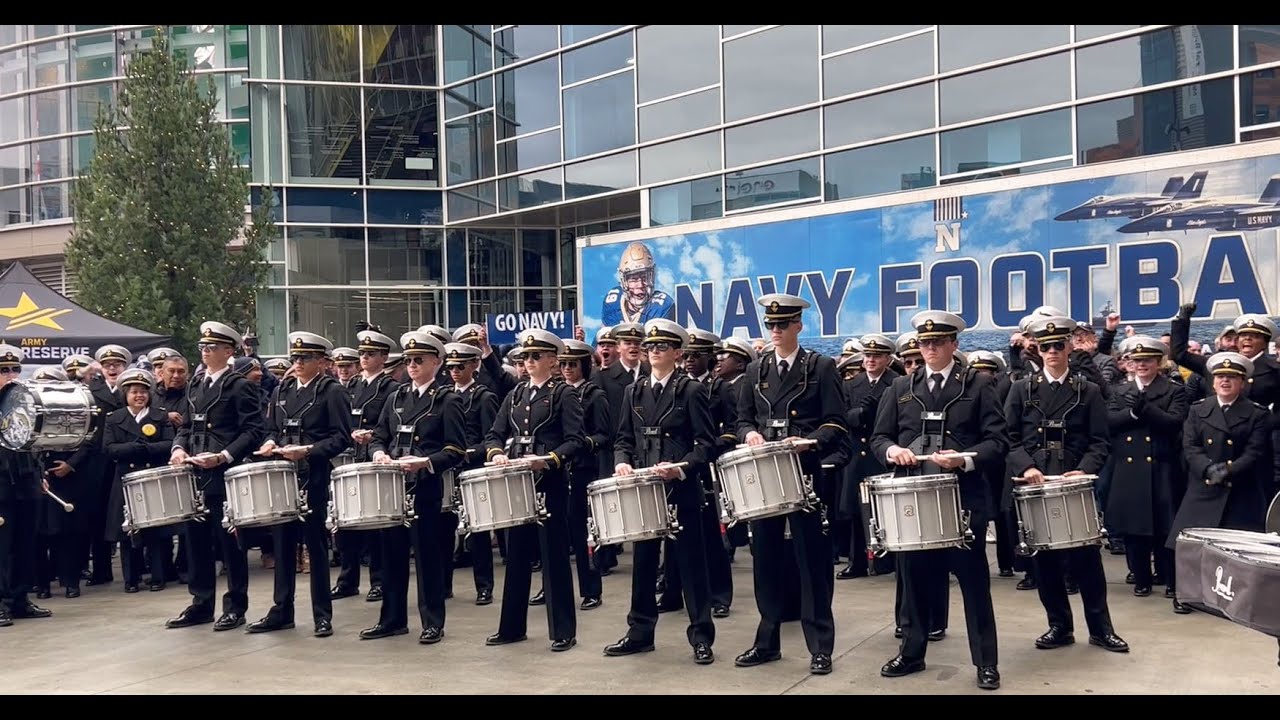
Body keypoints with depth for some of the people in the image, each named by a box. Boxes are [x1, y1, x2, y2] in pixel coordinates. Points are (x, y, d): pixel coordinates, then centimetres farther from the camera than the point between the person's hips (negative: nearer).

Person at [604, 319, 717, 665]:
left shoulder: (692, 391, -3)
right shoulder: (634, 392, 12)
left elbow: (706, 443, -7)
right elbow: (624, 439, 14)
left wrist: (680, 468, -21)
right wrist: (623, 462, -7)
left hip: (682, 489, -5)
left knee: (690, 562, 1)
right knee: (643, 561, 11)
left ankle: (701, 637, 9)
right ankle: (640, 632, 22)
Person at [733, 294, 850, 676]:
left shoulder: (822, 368, 0)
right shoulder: (756, 371, 13)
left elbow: (836, 424, -5)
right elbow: (743, 418, 15)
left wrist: (807, 442, -21)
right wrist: (750, 434, -8)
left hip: (805, 473, -4)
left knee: (812, 559, 0)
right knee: (765, 557, 9)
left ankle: (820, 647, 9)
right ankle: (767, 641, 20)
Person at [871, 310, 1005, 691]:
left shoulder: (979, 384, 2)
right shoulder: (901, 388, 11)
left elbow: (998, 440, -4)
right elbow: (879, 436, 11)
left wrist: (964, 459, -20)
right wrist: (891, 449, -12)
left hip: (963, 498, -3)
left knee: (974, 581, 4)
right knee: (915, 579, 11)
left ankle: (986, 662, 15)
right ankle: (912, 653, 25)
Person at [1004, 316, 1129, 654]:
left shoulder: (1088, 391, 7)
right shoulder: (1022, 389, 7)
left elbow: (1099, 442, 2)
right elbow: (1009, 438, 2)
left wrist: (1084, 470, -15)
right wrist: (1026, 467, -14)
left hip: (1075, 484, -1)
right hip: (1034, 486, 1)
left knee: (1086, 556, 1)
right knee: (1045, 557, 5)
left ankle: (1100, 627, 13)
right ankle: (1060, 626, 16)